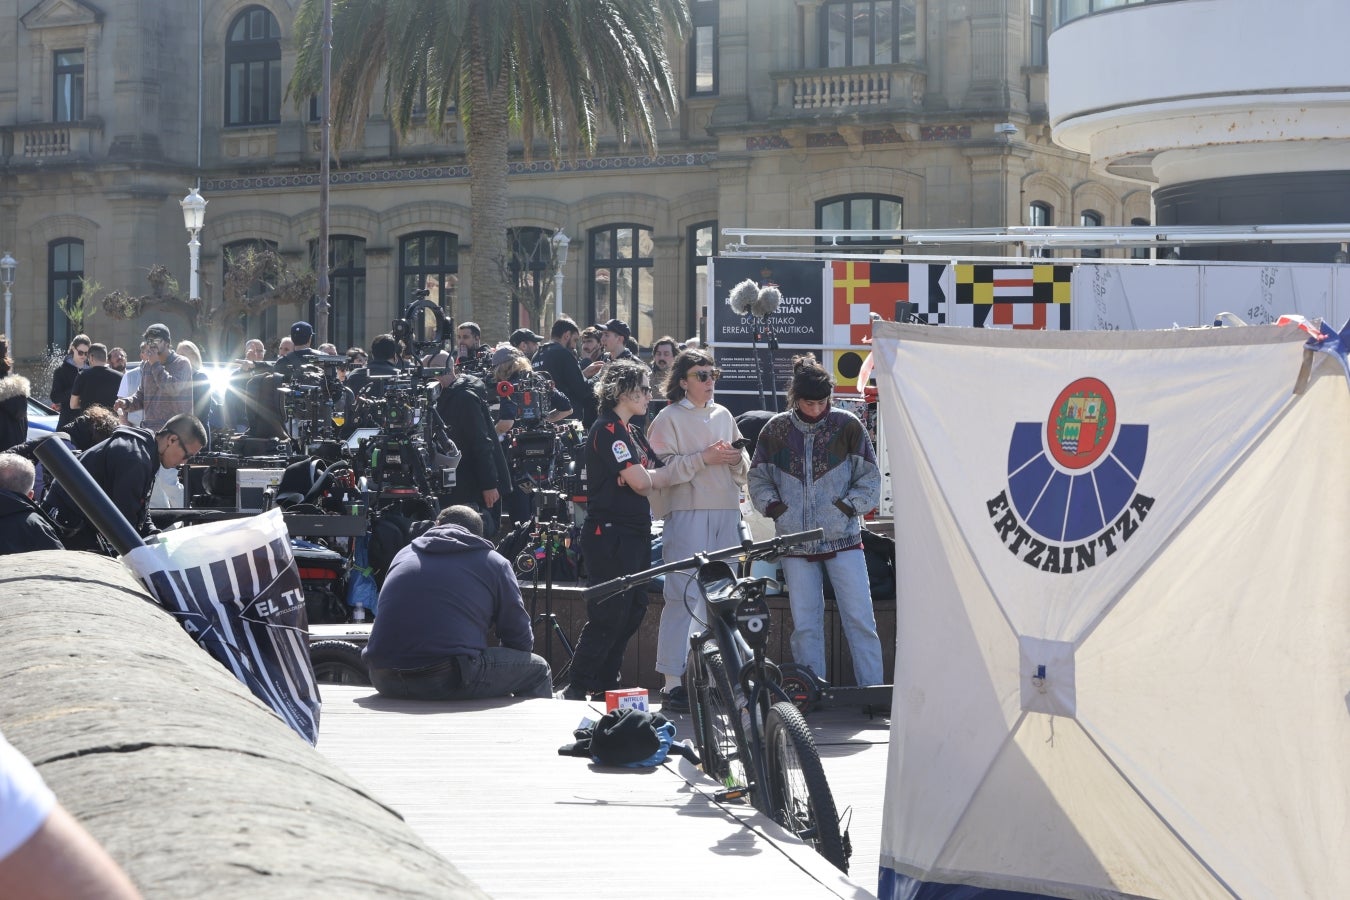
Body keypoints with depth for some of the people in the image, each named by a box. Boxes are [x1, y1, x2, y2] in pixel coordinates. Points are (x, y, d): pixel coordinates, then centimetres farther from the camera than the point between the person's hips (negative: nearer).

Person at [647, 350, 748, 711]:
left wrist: (737, 459, 1)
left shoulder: (723, 415, 20)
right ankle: (672, 684, -13)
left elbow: (743, 469, 24)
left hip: (726, 512, 6)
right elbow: (662, 467, -9)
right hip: (688, 514, -6)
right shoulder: (669, 418, 2)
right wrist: (704, 458, -15)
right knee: (683, 596, -12)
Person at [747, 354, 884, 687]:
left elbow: (870, 478, 3)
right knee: (805, 625, 5)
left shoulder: (847, 425, -2)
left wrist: (848, 506, -10)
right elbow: (757, 479, 13)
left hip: (843, 539, -2)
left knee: (860, 619, -4)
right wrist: (773, 506, -3)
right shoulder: (775, 430, 3)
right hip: (796, 545, 2)